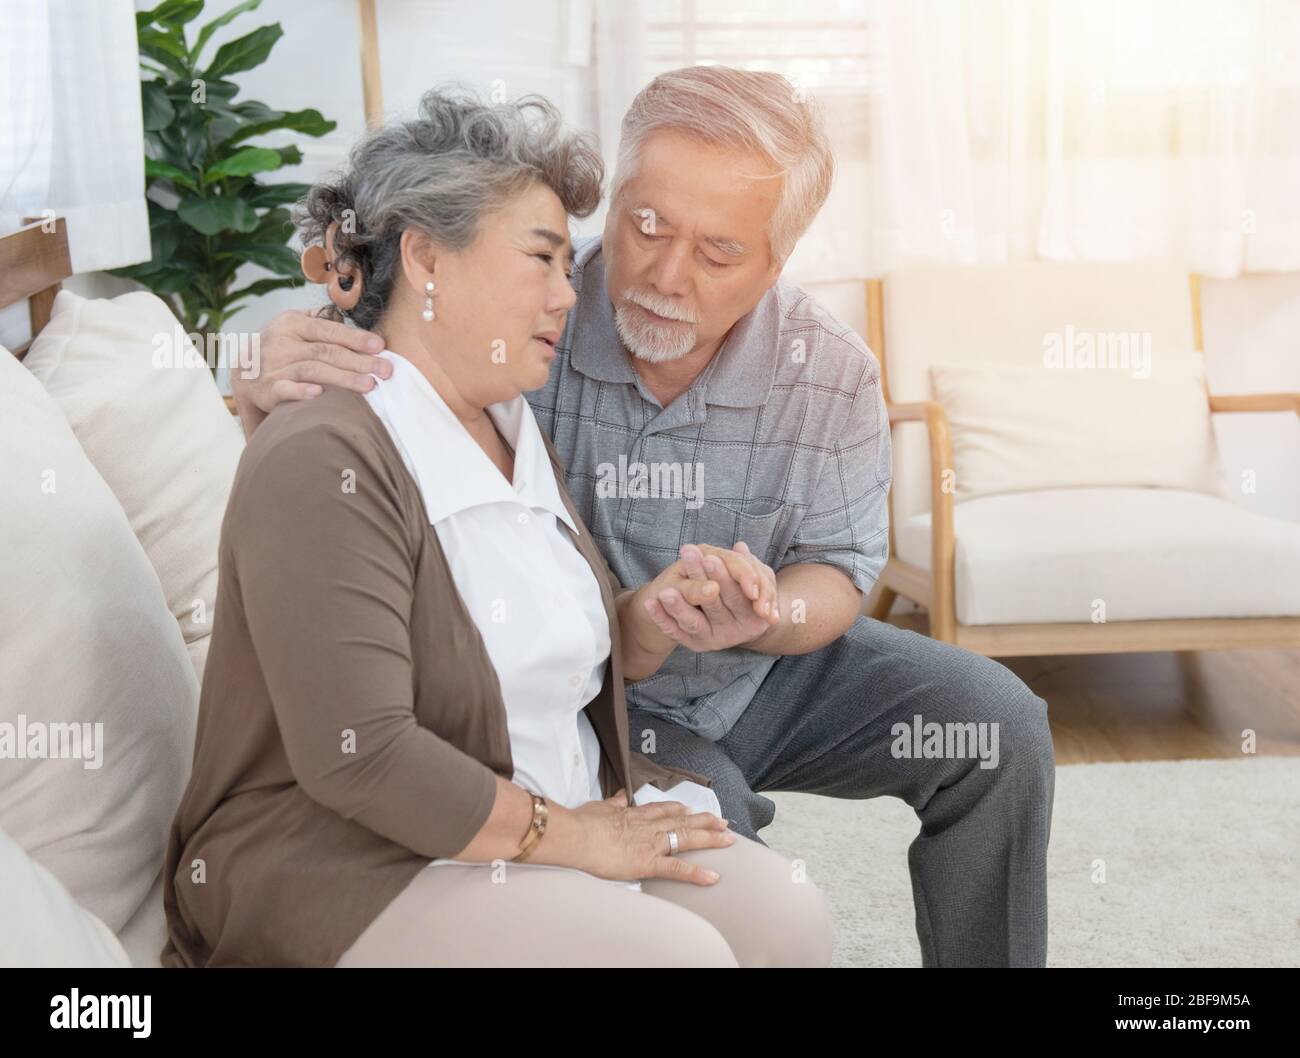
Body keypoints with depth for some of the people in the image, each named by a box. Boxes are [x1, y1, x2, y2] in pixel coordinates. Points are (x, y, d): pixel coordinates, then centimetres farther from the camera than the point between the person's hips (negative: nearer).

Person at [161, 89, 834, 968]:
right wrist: (572, 836, -17)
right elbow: (359, 757, -26)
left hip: (566, 818, 8)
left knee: (787, 914, -10)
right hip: (352, 864, -8)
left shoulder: (516, 438, 13)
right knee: (680, 953, -24)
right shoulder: (326, 464, -19)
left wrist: (654, 616, -3)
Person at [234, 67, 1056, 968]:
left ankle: (987, 962, 16)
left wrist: (767, 618, -33)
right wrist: (274, 395, -40)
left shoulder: (832, 375, -15)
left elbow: (839, 572, -8)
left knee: (1002, 725, -6)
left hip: (770, 667, 3)